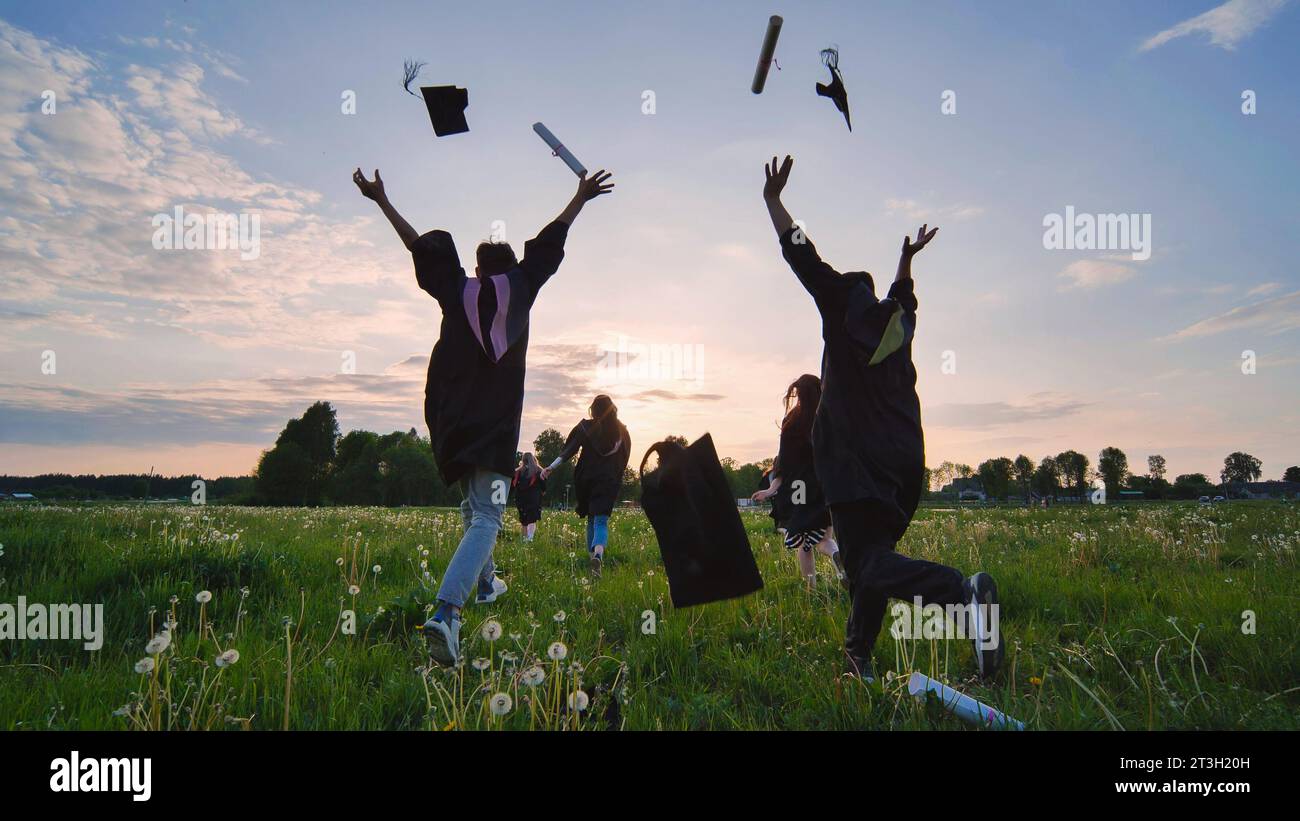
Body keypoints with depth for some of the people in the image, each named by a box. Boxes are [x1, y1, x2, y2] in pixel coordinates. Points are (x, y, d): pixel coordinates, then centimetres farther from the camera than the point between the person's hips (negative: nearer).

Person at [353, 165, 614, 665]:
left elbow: (421, 244, 15)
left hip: (450, 422, 4)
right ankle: (447, 611, -30)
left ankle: (485, 583, 41)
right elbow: (551, 241, 18)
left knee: (473, 504, 27)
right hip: (496, 425, -4)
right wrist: (580, 198, 31)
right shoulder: (520, 288, 7)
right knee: (486, 517, -10)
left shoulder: (455, 290, 8)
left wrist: (382, 201, 24)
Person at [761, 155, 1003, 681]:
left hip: (858, 464, -7)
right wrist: (907, 260, 57)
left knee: (869, 563, -16)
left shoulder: (845, 313, 4)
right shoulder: (898, 324, 19)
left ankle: (962, 592, -40)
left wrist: (773, 200, 12)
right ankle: (858, 659, 14)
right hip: (903, 462, 7)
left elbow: (803, 257, 4)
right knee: (869, 558, 14)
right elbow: (903, 299, 43)